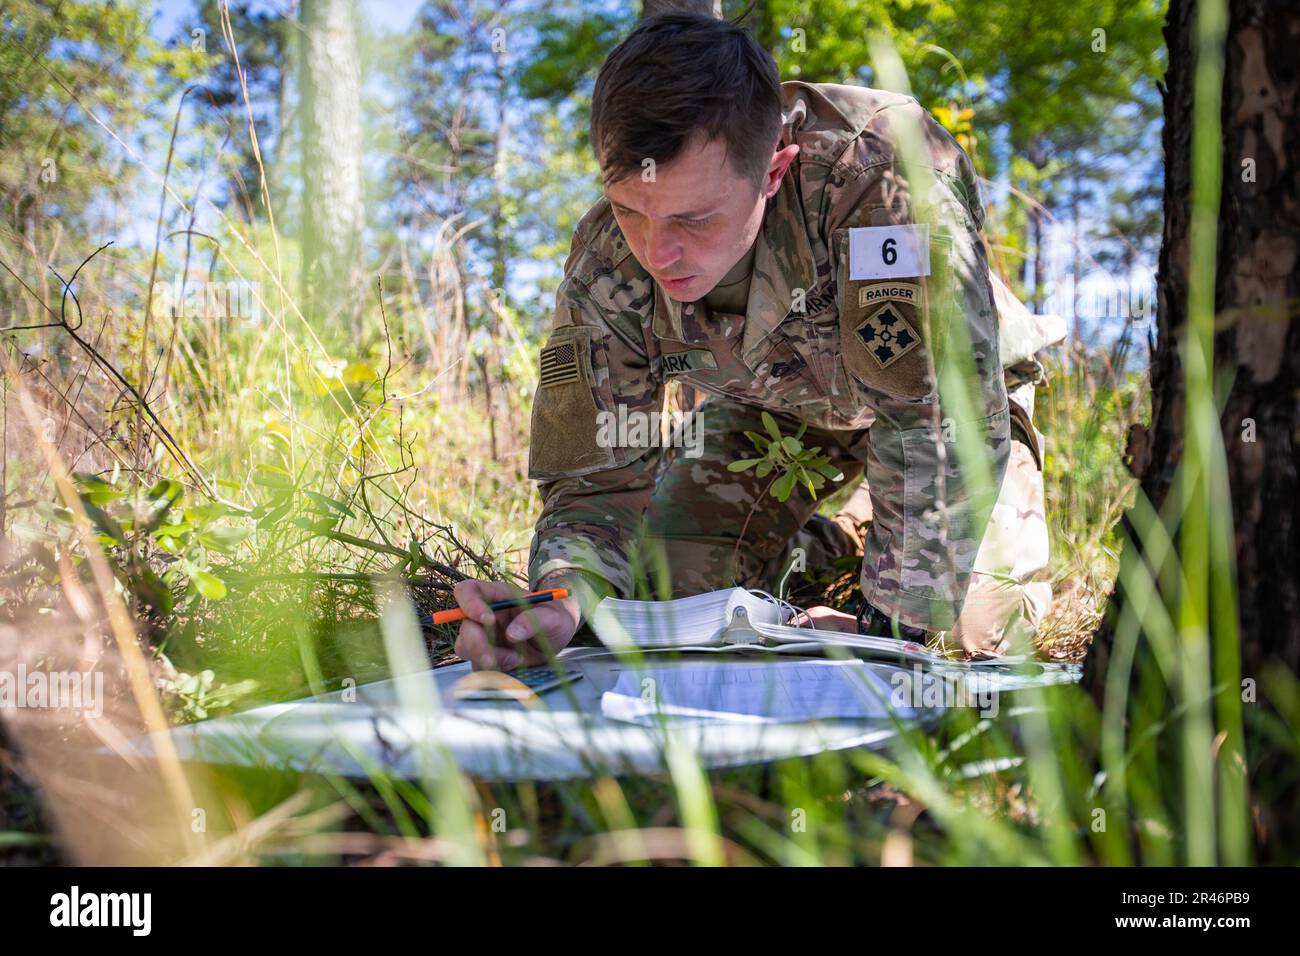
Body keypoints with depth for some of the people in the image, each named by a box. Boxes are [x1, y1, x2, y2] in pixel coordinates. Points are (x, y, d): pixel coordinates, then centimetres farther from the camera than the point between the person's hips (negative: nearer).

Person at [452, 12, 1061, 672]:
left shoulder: (875, 175, -44)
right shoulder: (608, 263, -29)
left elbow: (942, 417, -42)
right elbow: (597, 479, -24)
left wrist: (891, 625, -40)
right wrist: (565, 598, -46)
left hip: (938, 390, -2)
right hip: (773, 405, 3)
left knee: (983, 623, -17)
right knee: (668, 584, -9)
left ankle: (858, 537, 16)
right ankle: (815, 548, 22)